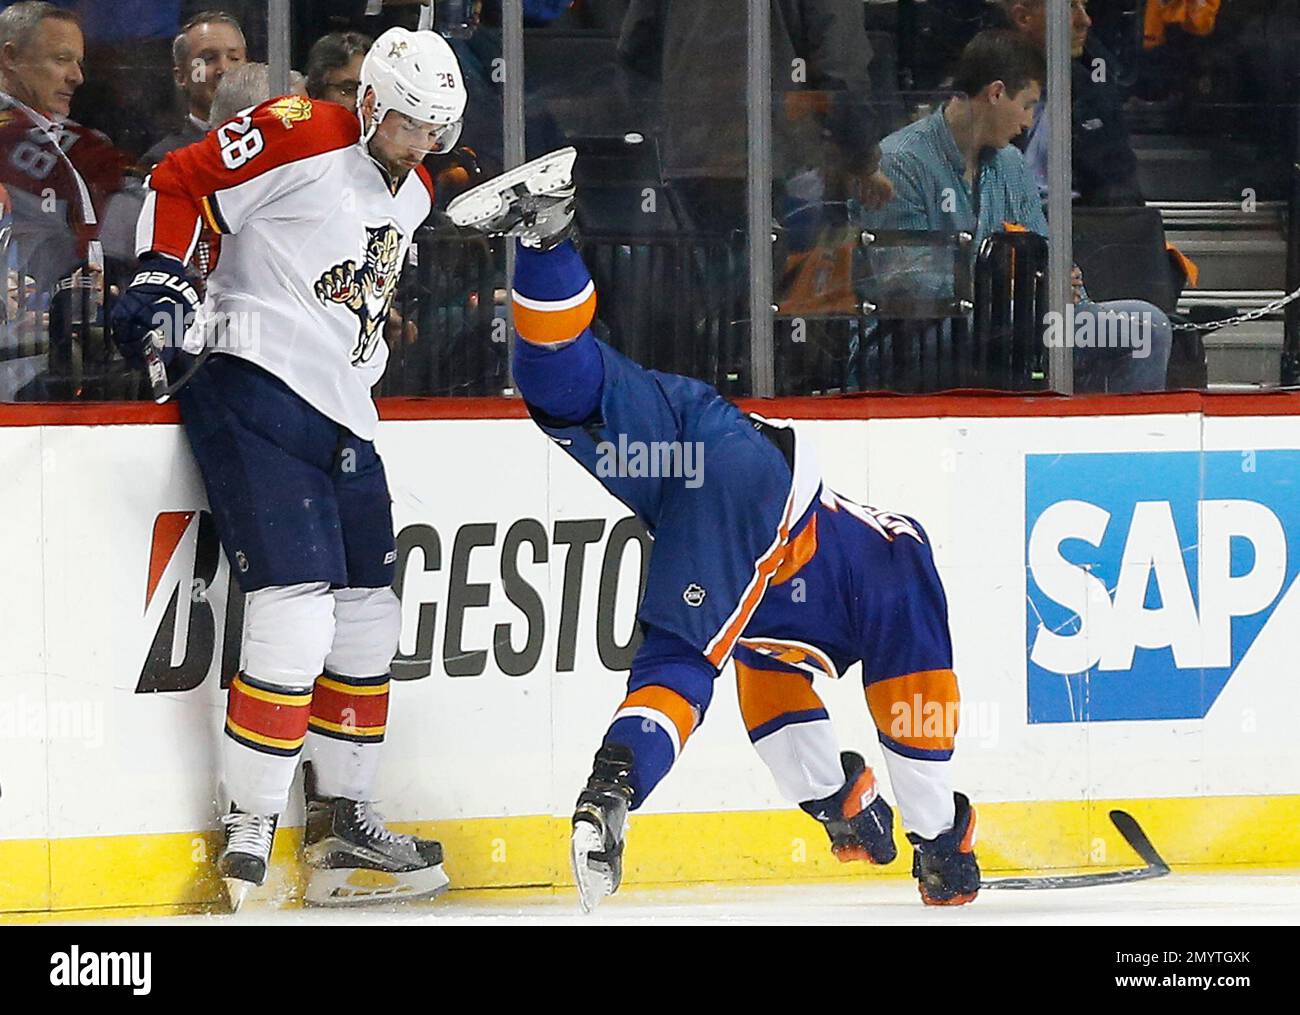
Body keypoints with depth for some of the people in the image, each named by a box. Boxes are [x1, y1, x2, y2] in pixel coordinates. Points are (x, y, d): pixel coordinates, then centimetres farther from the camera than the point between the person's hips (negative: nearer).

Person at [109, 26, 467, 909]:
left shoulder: (413, 191, 17)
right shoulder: (297, 139, -10)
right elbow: (178, 184, -9)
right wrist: (162, 278, -18)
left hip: (342, 417, 9)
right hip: (256, 394, -9)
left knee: (368, 620, 12)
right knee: (297, 610, -17)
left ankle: (343, 823, 23)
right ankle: (248, 837, -15)